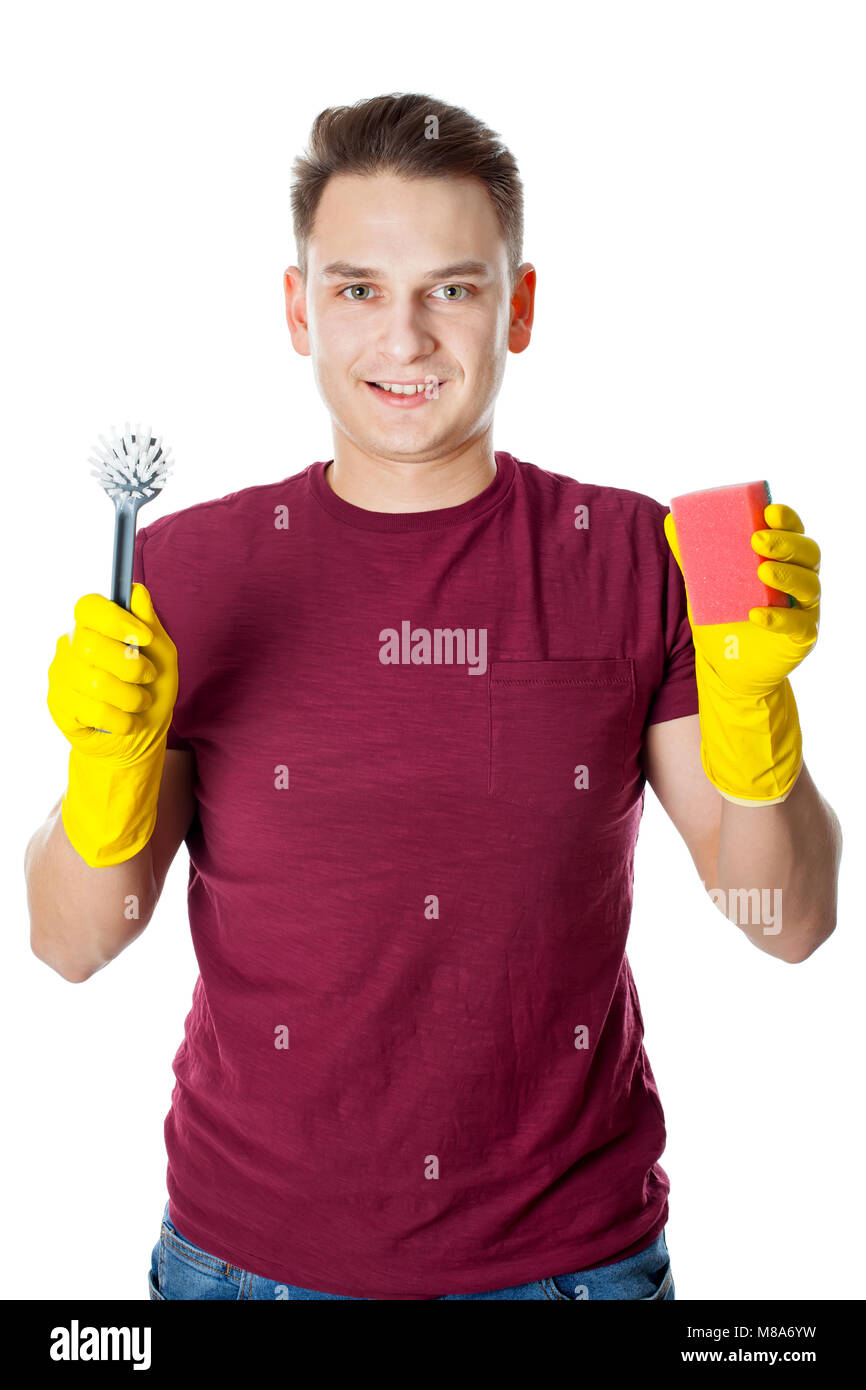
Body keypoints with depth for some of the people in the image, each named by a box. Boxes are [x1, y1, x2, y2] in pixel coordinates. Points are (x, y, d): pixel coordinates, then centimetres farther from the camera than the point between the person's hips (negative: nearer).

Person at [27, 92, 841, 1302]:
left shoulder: (636, 557, -6)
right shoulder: (189, 568, -6)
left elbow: (790, 922, -6)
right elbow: (73, 944, -5)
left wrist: (750, 696, -22)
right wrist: (112, 758, -23)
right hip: (252, 1245, 0)